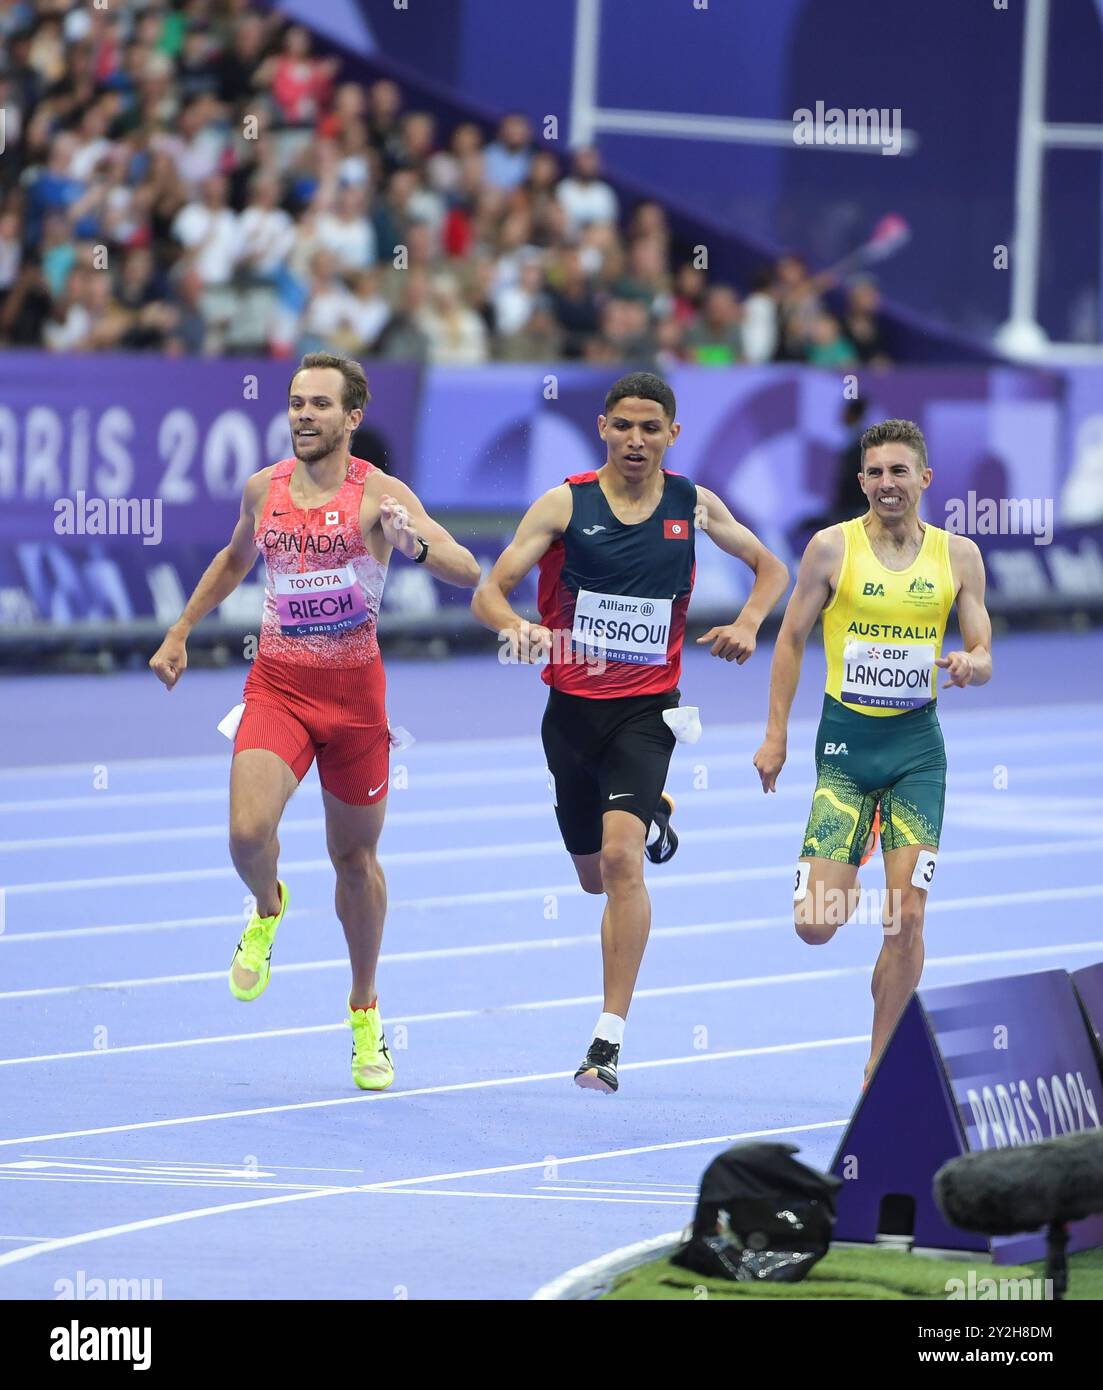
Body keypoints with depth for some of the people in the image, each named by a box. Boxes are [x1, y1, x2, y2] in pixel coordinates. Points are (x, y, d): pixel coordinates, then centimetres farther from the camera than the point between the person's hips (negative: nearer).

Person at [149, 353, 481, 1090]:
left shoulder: (380, 495, -9)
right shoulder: (263, 489, 3)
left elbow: (468, 572, -19)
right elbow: (236, 559, 25)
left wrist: (417, 544, -39)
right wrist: (179, 633, 23)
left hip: (353, 689, -2)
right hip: (277, 687, 2)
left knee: (355, 856, 10)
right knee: (249, 831, -22)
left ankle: (365, 1012, 30)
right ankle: (268, 910, 15)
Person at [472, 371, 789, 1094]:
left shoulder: (692, 505, -1)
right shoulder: (565, 504, -5)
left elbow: (771, 567, 15)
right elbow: (490, 592, -9)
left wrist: (748, 623, -5)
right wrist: (515, 625, -32)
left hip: (646, 708, -2)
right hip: (572, 703, 2)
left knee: (620, 857, -22)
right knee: (595, 876, 17)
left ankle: (609, 1040, -21)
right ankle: (656, 815, 56)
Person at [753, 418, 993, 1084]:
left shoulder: (958, 555, 3)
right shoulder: (832, 547, -2)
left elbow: (983, 656, 7)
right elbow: (792, 639, 6)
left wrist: (969, 665, -18)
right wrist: (776, 735, 2)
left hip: (916, 743, 1)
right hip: (846, 738, -1)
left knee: (906, 919, -6)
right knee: (816, 927, -9)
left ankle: (879, 1066, 9)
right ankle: (846, 880, 29)